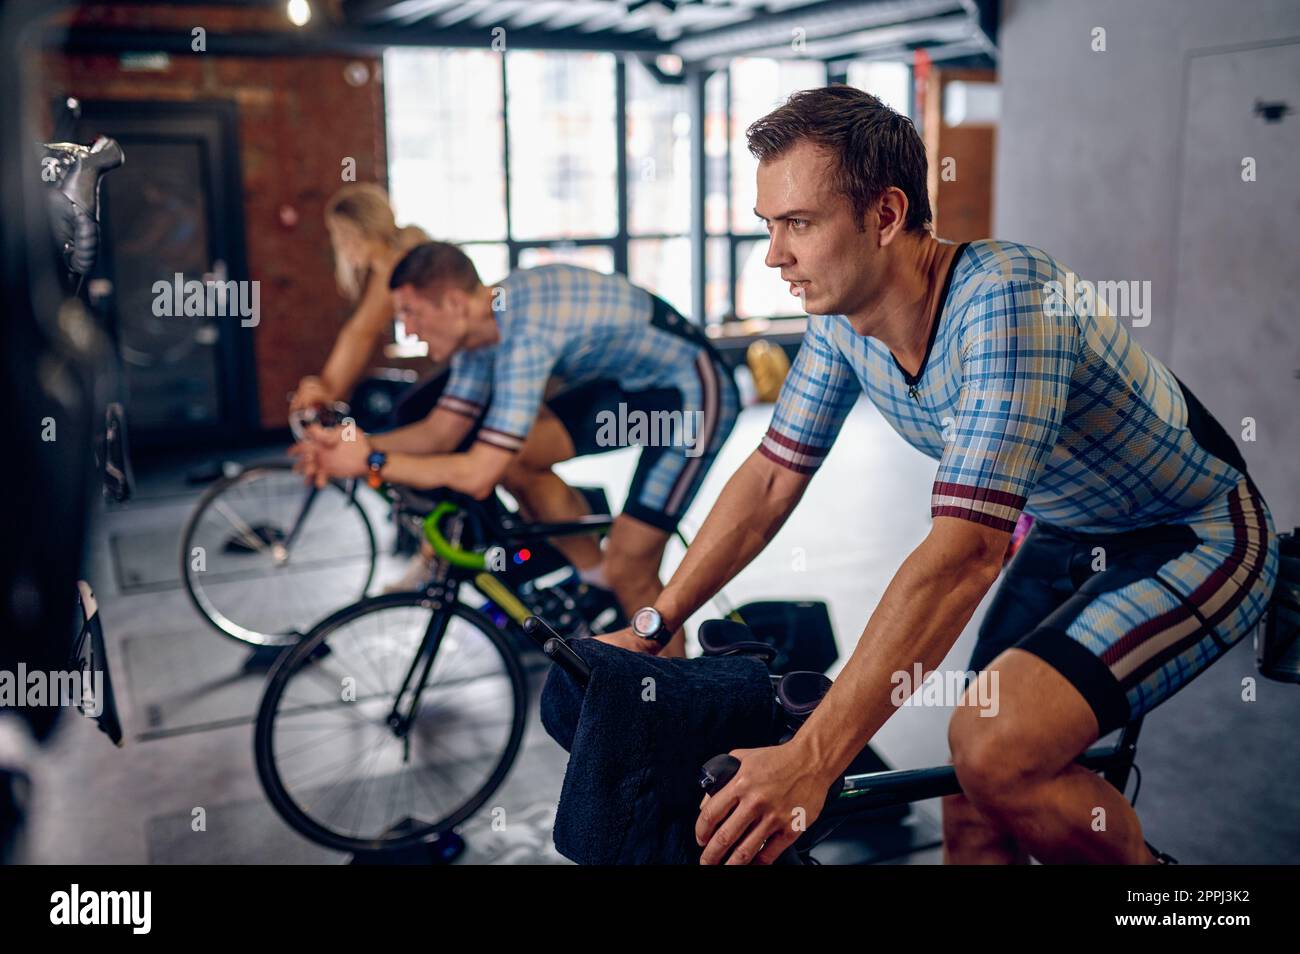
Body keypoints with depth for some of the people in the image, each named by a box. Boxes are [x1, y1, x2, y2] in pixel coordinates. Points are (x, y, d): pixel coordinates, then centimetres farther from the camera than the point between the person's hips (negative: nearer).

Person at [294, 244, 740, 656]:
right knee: (514, 457, -4)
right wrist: (356, 445, -12)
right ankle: (597, 579, 15)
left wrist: (371, 463, -24)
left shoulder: (525, 334, -32)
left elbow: (477, 475, -32)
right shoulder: (481, 323, -3)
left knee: (628, 571, -10)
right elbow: (440, 432, 2)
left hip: (693, 392, -9)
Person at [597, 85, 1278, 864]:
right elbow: (771, 479, -1)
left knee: (994, 750, -26)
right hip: (1069, 538, 7)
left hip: (1197, 540, -7)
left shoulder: (1004, 298, -34)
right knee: (974, 817, 2)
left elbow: (965, 552, -39)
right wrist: (650, 630, -4)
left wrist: (810, 763, -41)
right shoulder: (843, 314, -10)